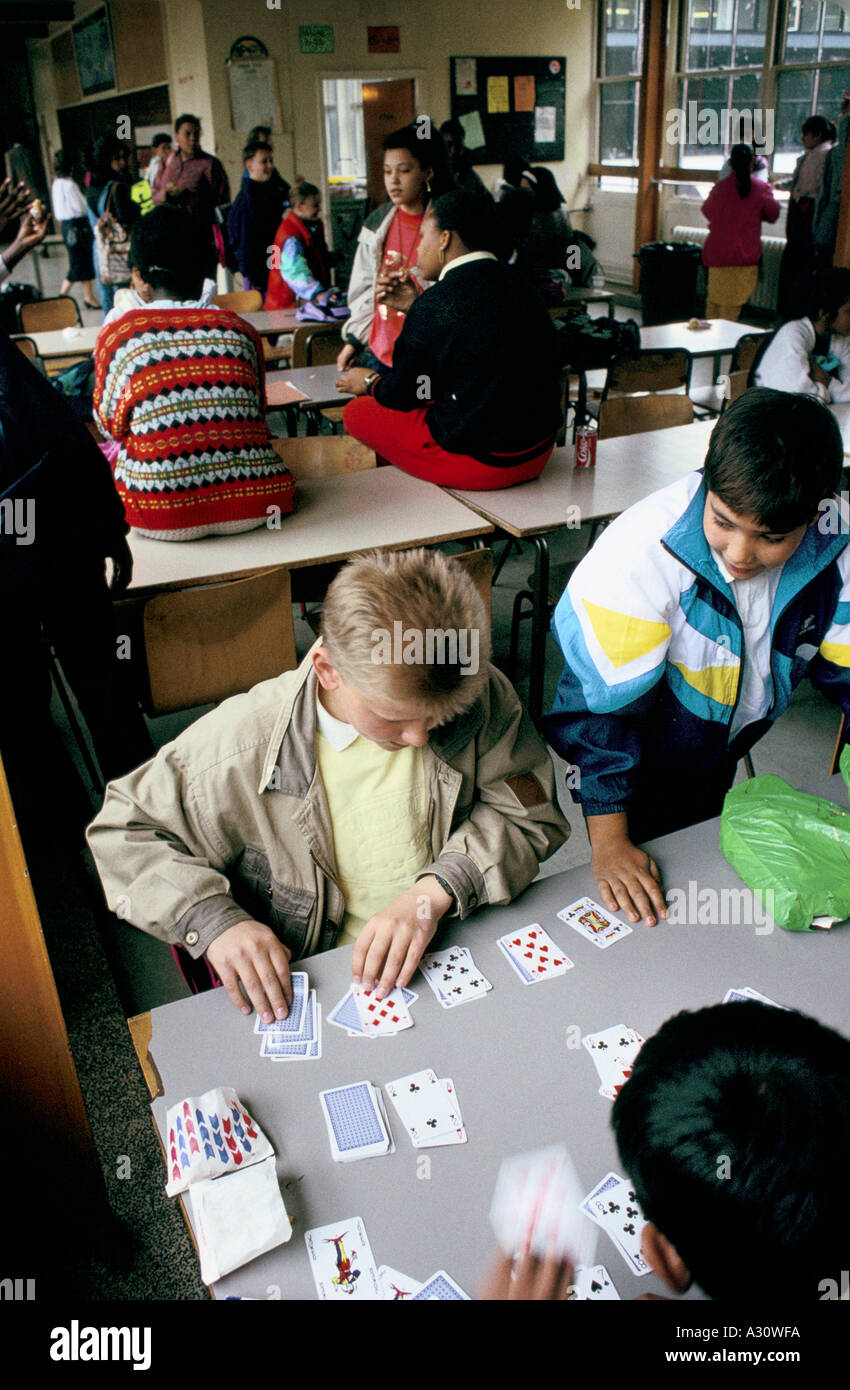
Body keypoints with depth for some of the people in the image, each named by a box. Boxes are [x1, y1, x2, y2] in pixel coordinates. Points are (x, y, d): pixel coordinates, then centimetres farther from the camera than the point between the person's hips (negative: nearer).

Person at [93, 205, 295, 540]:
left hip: (160, 516, -2)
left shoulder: (117, 334, -1)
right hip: (252, 506, 2)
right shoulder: (240, 330, 3)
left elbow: (111, 425, 11)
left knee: (108, 454, 30)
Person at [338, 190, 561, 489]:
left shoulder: (434, 303, -18)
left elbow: (402, 394, -5)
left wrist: (370, 383, 17)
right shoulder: (517, 283, 3)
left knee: (356, 411, 11)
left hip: (480, 462, -8)